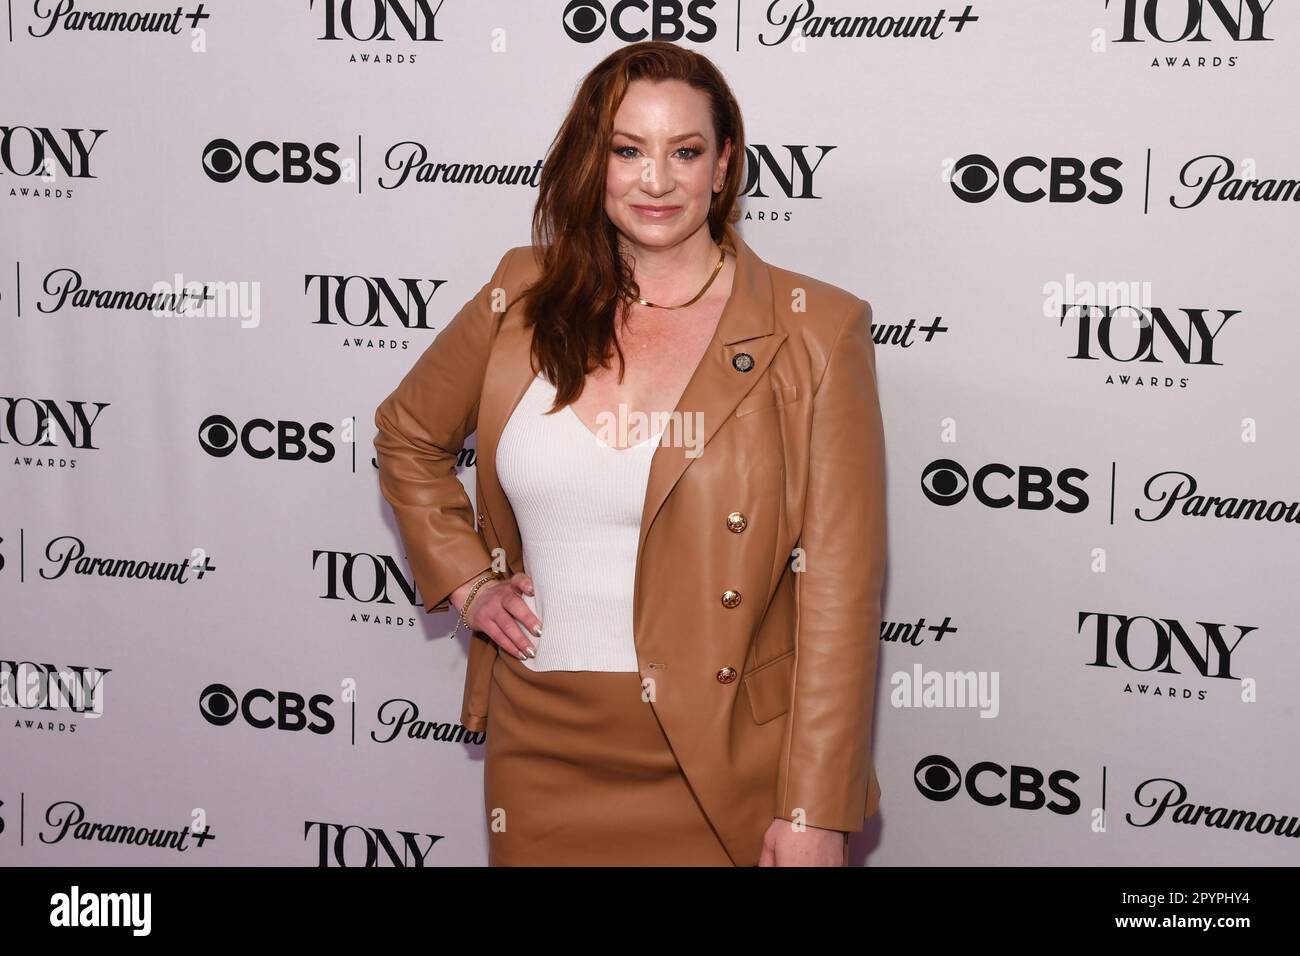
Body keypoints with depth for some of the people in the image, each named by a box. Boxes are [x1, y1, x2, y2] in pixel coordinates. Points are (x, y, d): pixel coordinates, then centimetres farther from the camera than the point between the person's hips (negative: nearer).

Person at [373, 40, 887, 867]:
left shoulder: (813, 333, -8)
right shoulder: (526, 301, 3)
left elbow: (839, 589, -11)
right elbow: (409, 433, 21)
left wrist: (816, 814, -15)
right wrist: (464, 582, 8)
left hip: (722, 768, -3)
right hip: (543, 748, 3)